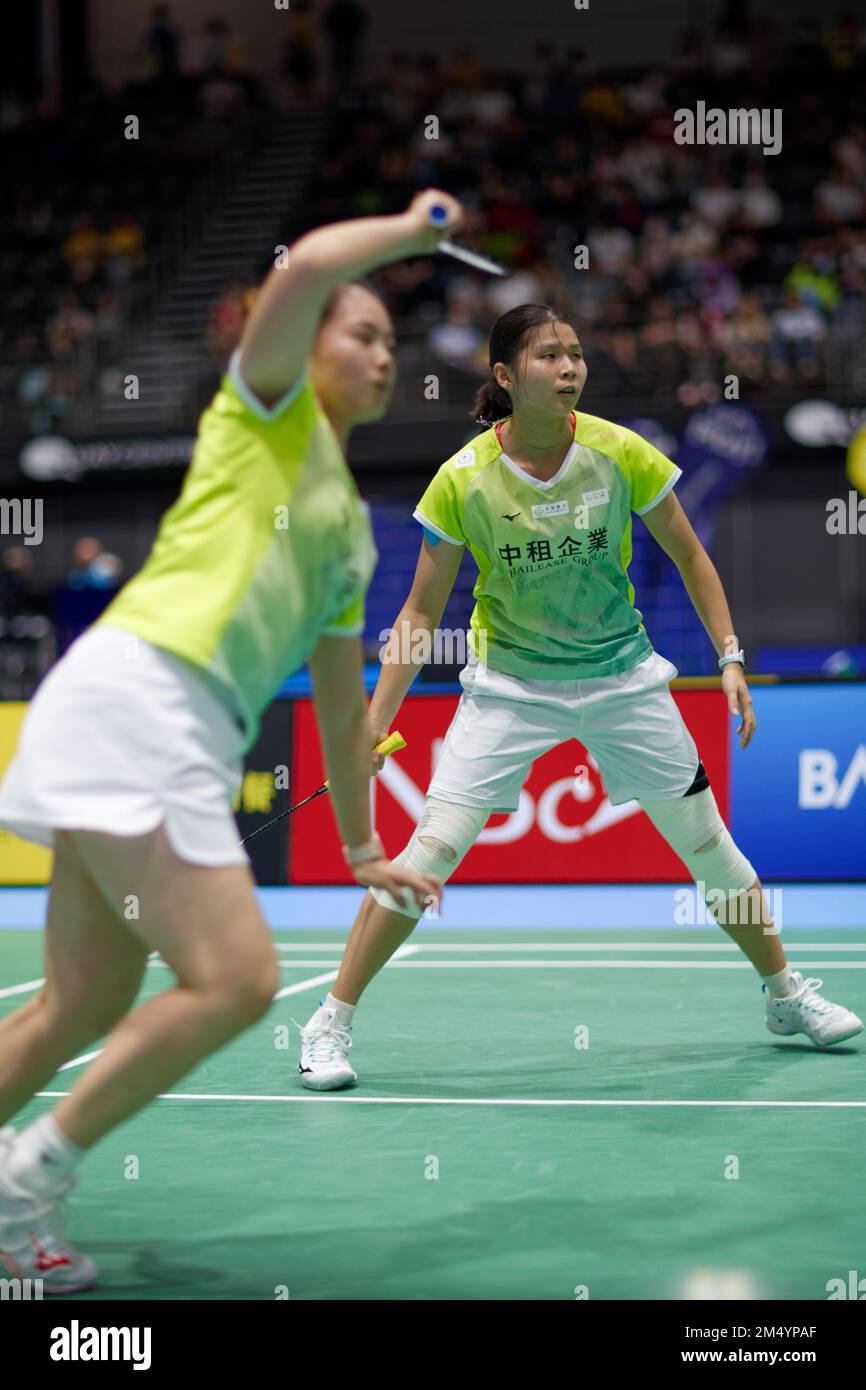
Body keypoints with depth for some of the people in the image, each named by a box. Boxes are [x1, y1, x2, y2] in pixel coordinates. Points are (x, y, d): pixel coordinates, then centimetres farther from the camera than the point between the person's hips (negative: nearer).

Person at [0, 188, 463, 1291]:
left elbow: (340, 698, 33)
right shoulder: (268, 410, 6)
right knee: (235, 976, -15)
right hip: (133, 694, -9)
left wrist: (362, 847, 33)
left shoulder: (351, 525, 28)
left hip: (189, 741, 9)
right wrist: (410, 228, 2)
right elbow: (305, 268, -14)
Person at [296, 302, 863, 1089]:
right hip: (510, 683, -1)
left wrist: (730, 657, -4)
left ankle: (786, 993, 29)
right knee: (430, 848, -13)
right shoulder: (463, 481, -15)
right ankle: (332, 1021, 0)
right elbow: (420, 613, -6)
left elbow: (689, 558, 2)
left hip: (622, 678, 2)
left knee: (707, 840, 7)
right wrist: (372, 725, -12)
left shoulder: (621, 454, -12)